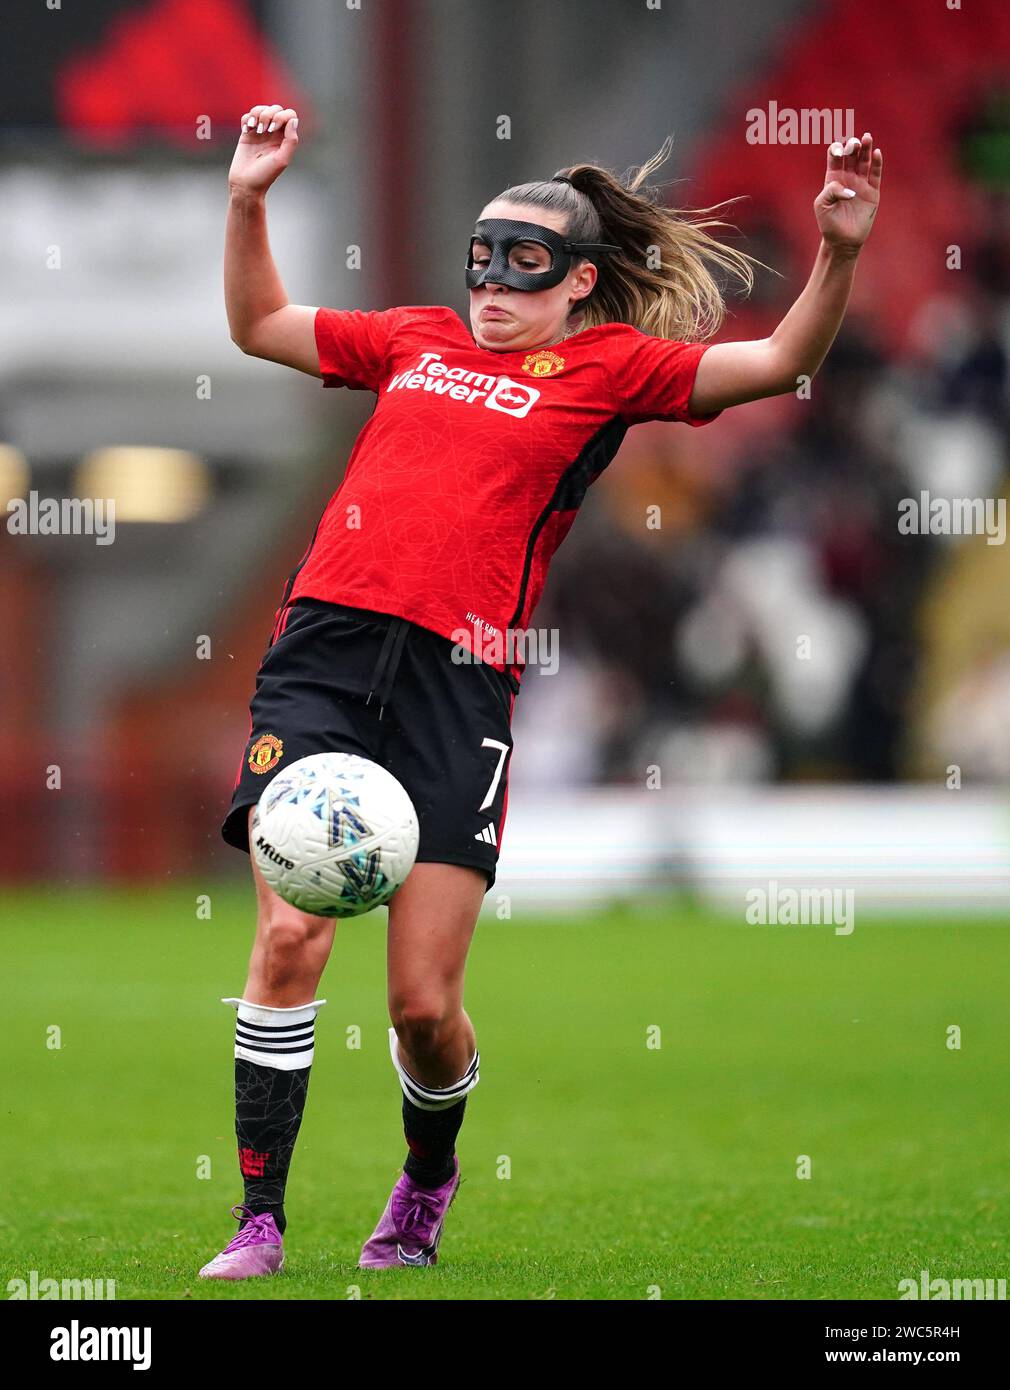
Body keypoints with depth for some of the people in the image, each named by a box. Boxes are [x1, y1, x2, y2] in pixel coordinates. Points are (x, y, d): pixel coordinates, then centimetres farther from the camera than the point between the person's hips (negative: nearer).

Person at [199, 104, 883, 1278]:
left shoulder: (611, 367, 11)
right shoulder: (417, 340, 21)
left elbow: (779, 363, 4)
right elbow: (259, 326, 34)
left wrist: (837, 255, -10)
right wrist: (248, 199, 23)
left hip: (459, 680, -2)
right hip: (325, 650, 2)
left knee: (424, 1003, -4)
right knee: (289, 936, -12)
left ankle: (427, 1178, 28)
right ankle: (258, 1225, -5)